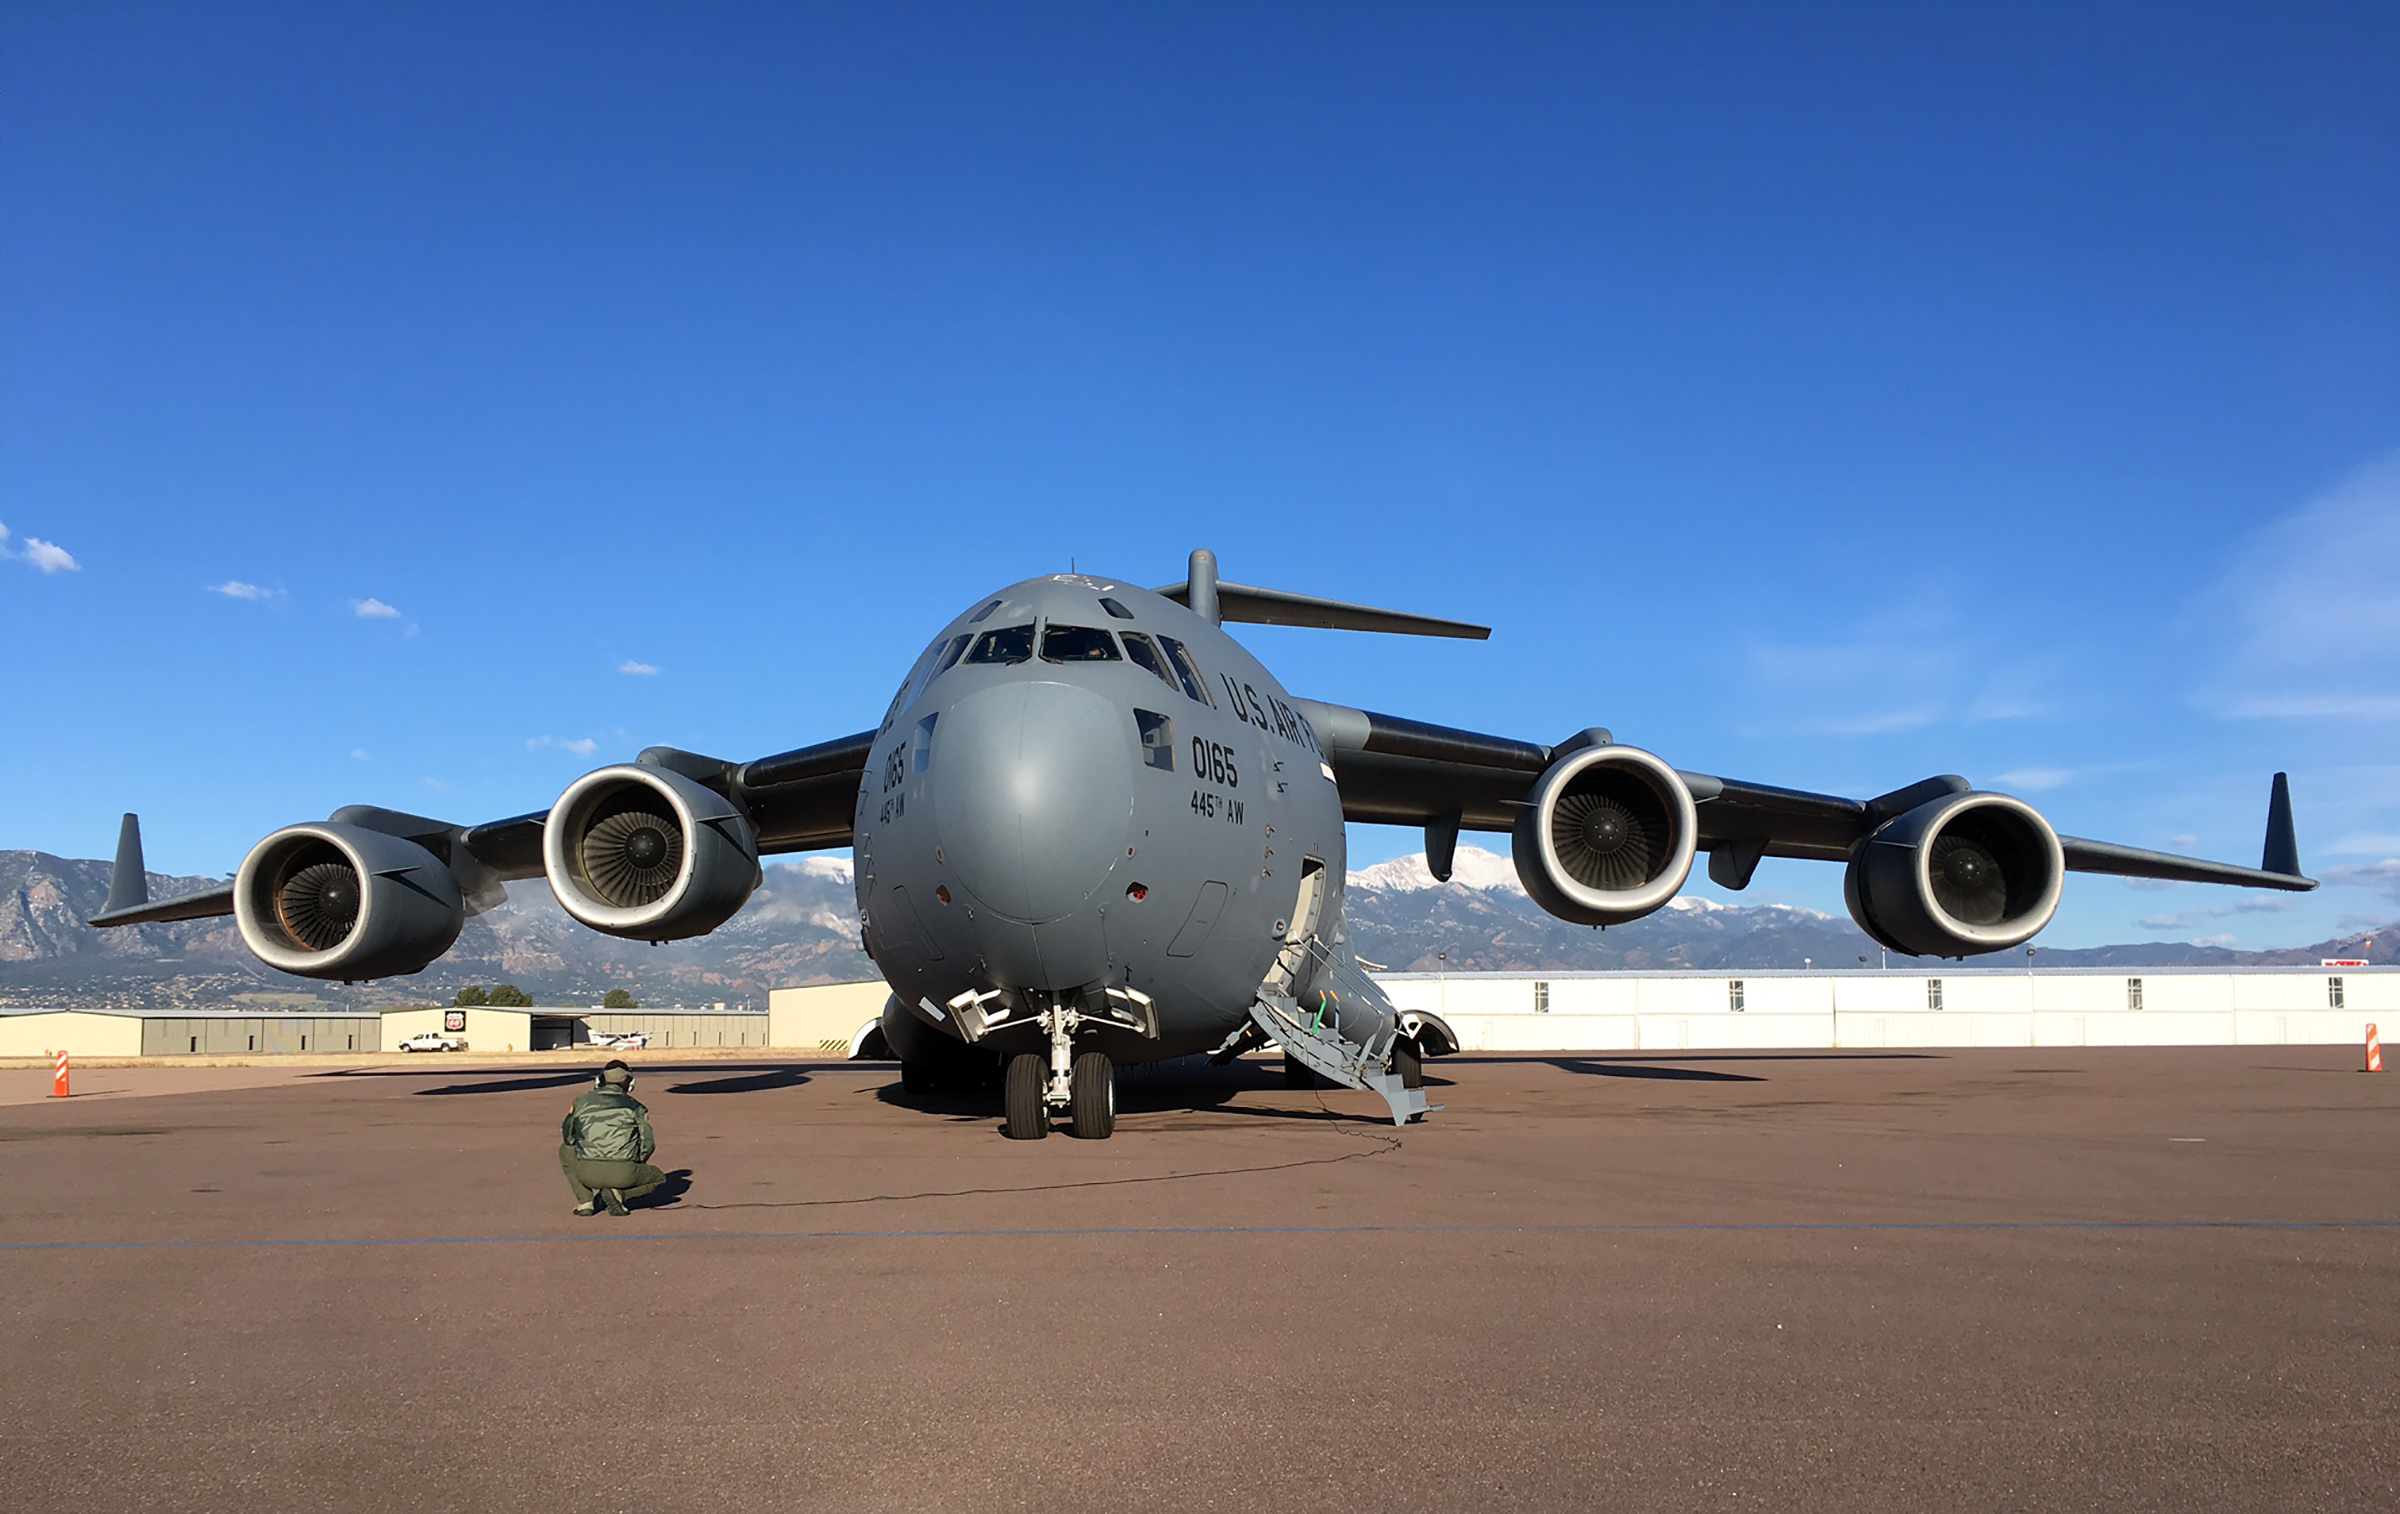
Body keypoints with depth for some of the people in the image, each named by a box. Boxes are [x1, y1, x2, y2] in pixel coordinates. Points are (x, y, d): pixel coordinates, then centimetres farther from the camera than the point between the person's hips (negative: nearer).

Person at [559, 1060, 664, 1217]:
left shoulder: (581, 1101, 15)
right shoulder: (634, 1105, 12)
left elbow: (567, 1134, 23)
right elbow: (648, 1143, 10)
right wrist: (635, 1169, 28)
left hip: (587, 1172, 2)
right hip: (622, 1173, -2)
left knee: (565, 1151, 34)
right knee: (659, 1177, 27)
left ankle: (585, 1201, 18)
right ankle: (619, 1193, -1)